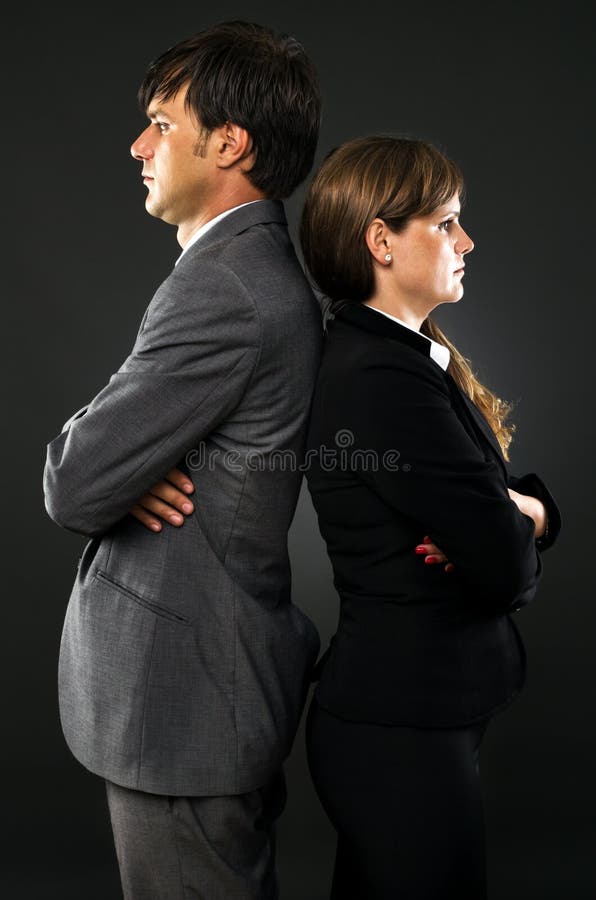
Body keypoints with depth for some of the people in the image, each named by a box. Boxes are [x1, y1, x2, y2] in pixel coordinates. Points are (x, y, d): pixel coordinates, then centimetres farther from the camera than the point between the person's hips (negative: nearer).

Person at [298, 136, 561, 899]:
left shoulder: (409, 354, 7)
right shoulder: (382, 378, -23)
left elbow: (528, 502, 9)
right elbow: (506, 567, -24)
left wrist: (526, 508, -14)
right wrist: (518, 531, -1)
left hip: (397, 707, 9)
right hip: (404, 727, -9)